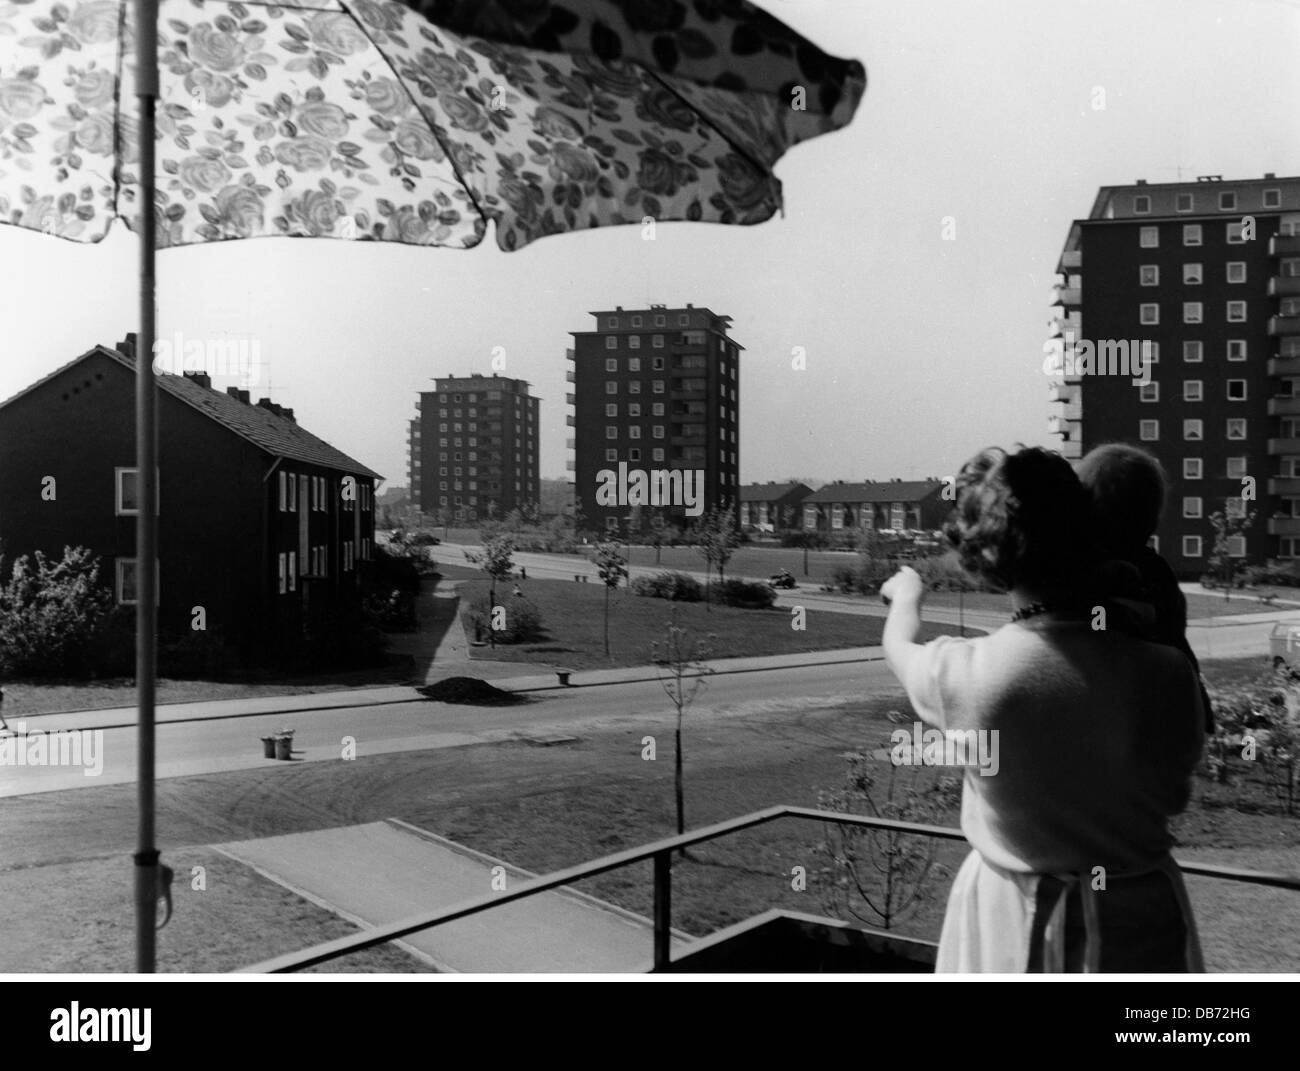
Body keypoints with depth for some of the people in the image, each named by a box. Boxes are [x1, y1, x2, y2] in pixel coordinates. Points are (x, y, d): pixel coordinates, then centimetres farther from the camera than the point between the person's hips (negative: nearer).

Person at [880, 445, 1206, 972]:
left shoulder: (964, 673, -22)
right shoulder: (1166, 674, -21)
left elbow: (898, 647, 3)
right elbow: (1175, 797, -4)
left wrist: (906, 595, 24)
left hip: (1011, 919, 0)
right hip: (1138, 922, 1)